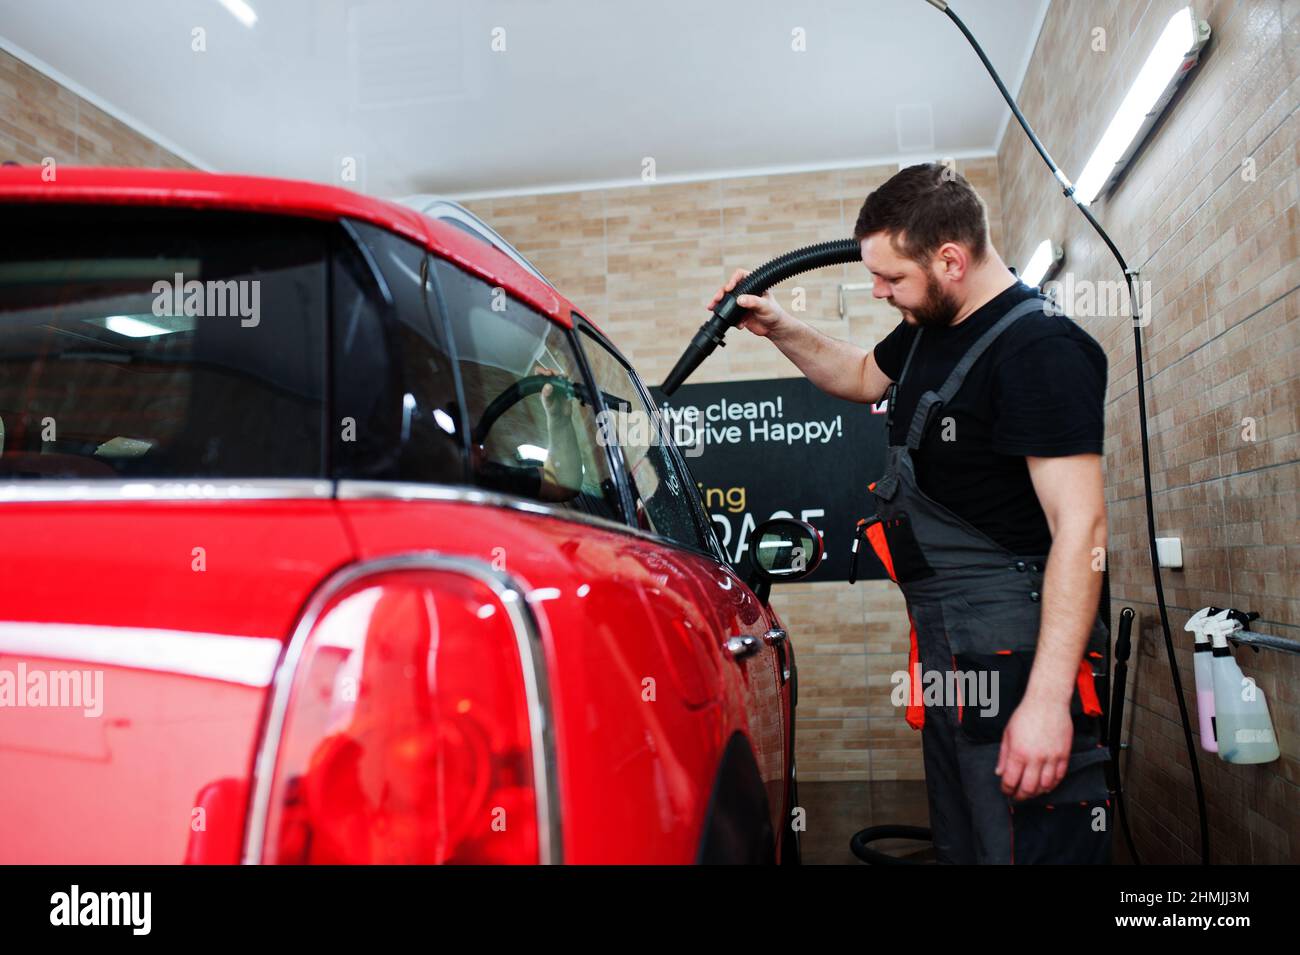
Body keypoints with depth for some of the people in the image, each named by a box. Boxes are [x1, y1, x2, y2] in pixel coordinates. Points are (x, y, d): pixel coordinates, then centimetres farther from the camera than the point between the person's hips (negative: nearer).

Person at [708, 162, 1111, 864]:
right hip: (946, 648, 9)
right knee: (959, 844, 18)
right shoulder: (928, 326, 11)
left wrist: (1047, 700, -26)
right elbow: (864, 375, 33)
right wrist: (778, 330, 17)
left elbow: (1081, 525, -22)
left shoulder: (1040, 349, -17)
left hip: (1013, 652, -9)